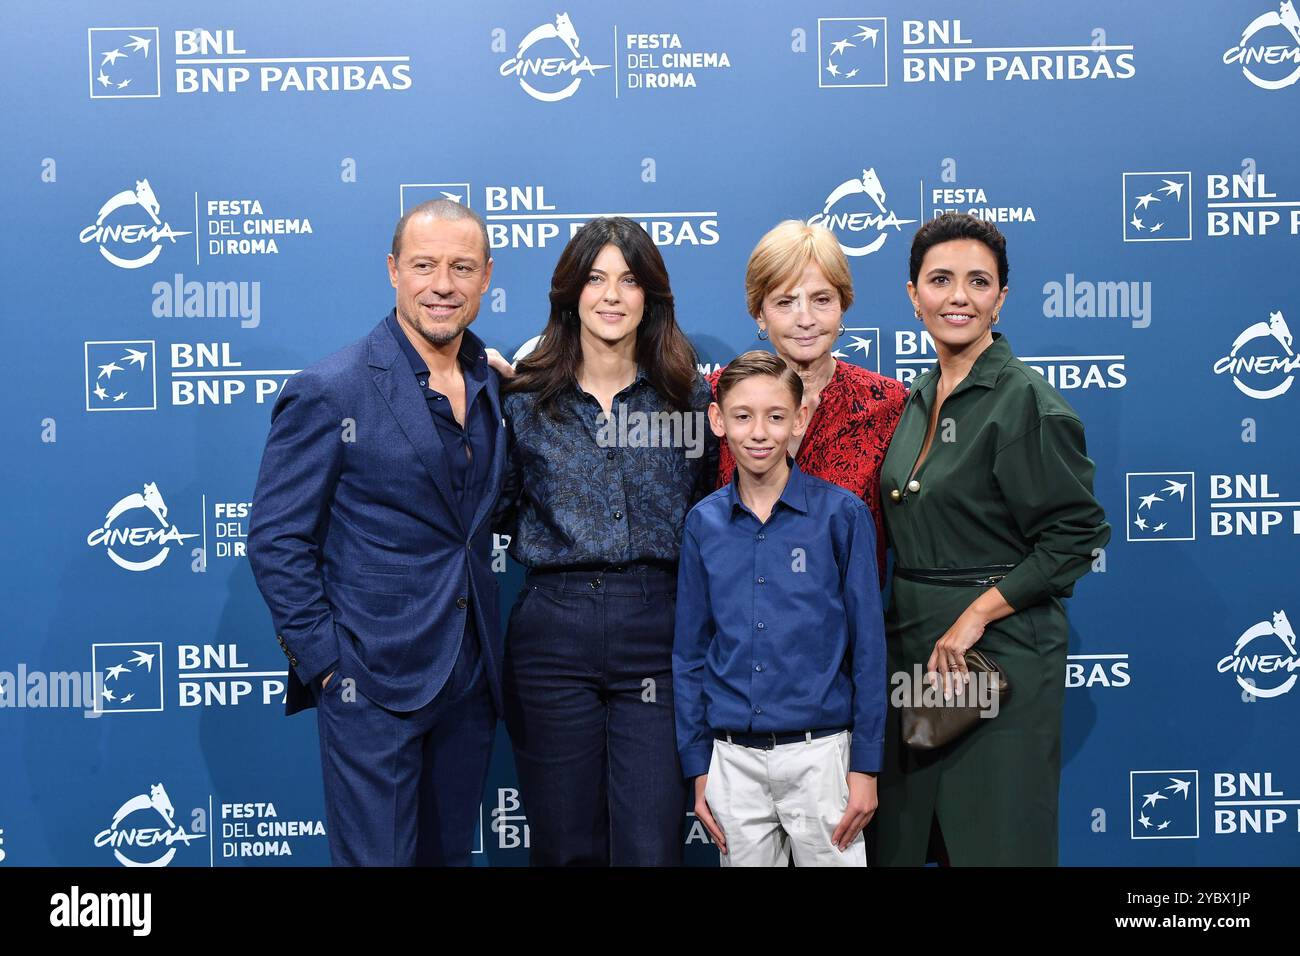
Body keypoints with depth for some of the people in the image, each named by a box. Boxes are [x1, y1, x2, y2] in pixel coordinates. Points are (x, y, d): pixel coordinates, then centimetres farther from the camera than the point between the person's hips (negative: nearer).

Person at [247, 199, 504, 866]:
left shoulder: (492, 386, 7)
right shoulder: (330, 391, -11)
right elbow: (275, 540, -10)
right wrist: (324, 660, -13)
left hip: (470, 679, 6)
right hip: (373, 684, -6)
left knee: (452, 852, 18)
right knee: (377, 855, 2)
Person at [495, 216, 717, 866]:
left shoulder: (688, 396, 5)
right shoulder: (525, 401, 4)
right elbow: (500, 514, 13)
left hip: (658, 633, 0)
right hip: (553, 634, 1)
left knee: (651, 847, -1)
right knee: (566, 844, 10)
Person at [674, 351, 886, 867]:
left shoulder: (841, 514, -6)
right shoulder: (703, 522, 1)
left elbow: (868, 645, -4)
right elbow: (691, 650, 7)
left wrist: (865, 765, -5)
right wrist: (698, 766, 6)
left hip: (819, 752, -2)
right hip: (733, 760, 3)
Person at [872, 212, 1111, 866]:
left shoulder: (1026, 401, -12)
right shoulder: (918, 398, 10)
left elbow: (1077, 535, -15)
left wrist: (976, 614, -18)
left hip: (1000, 649, -7)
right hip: (911, 643, 7)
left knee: (995, 838, 4)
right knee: (905, 835, 15)